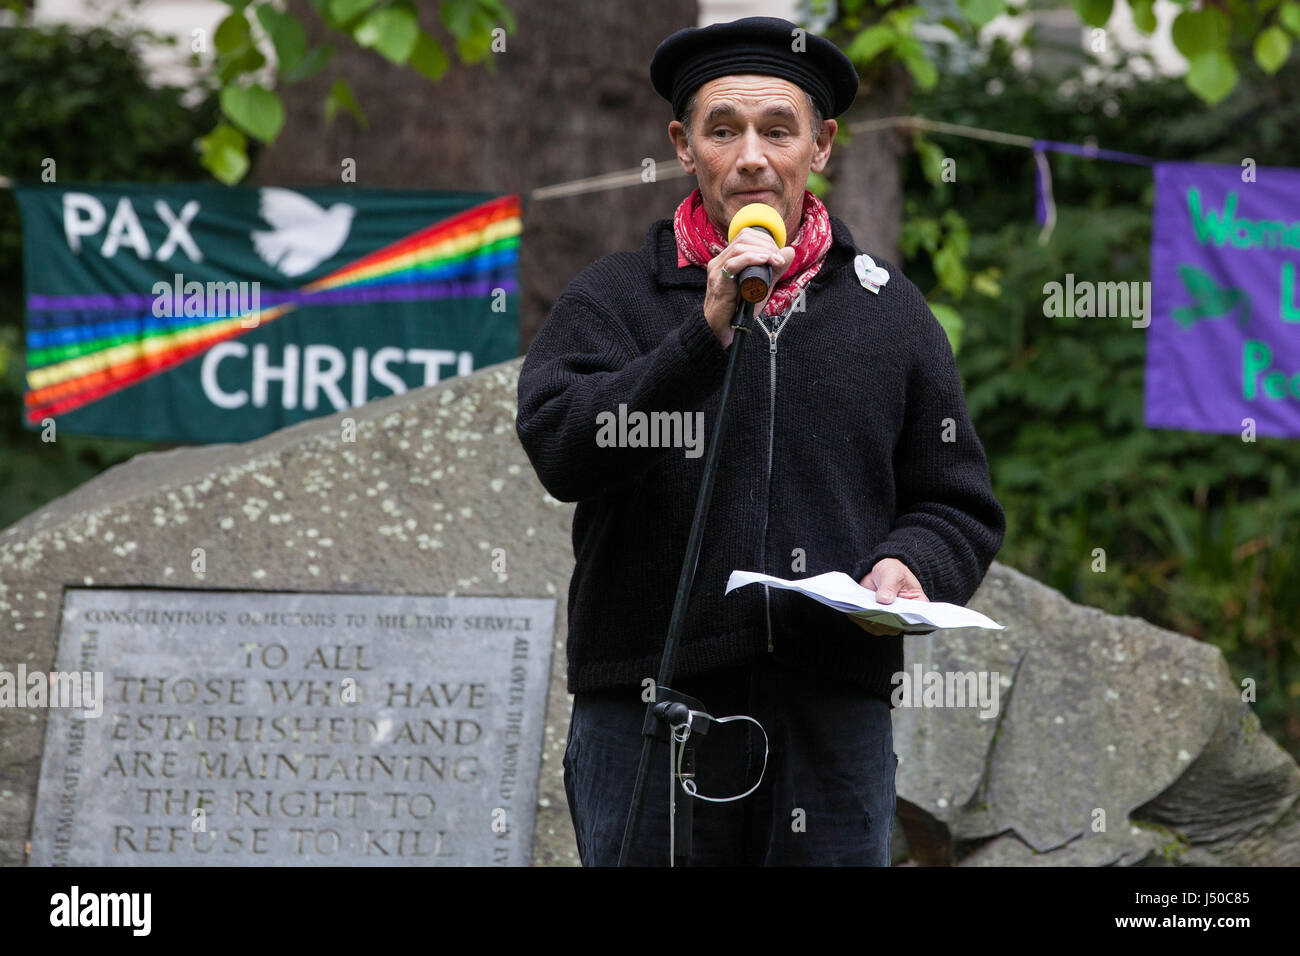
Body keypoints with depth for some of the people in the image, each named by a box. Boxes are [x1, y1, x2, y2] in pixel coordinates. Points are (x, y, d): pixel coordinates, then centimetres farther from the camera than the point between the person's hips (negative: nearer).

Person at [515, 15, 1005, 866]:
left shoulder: (889, 308, 15)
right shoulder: (613, 298, 8)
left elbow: (958, 505, 16)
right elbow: (559, 450, -10)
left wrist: (912, 568, -7)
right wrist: (705, 335, -18)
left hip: (835, 714, 2)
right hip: (646, 702, -2)